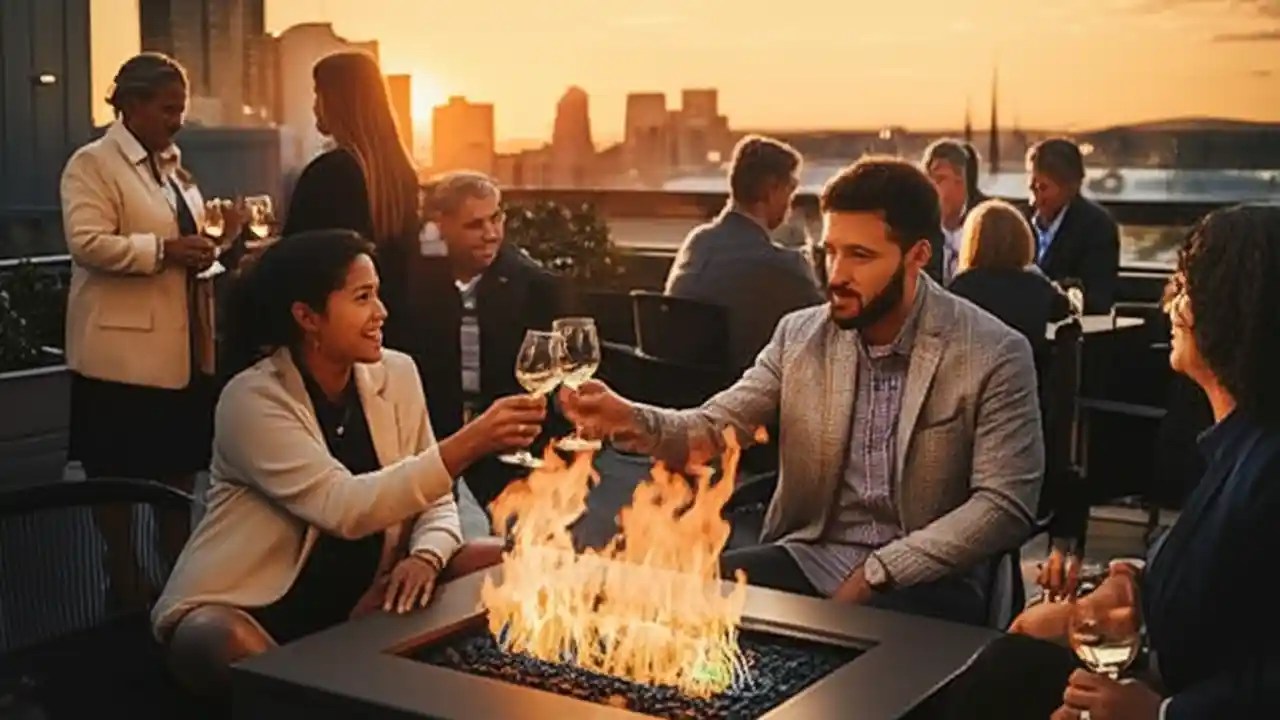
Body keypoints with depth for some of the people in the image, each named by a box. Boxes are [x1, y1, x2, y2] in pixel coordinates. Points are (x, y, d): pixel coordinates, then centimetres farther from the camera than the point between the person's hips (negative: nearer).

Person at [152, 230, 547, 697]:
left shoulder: (397, 374, -2)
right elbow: (345, 508, -31)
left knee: (503, 565, -12)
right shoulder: (252, 399, -20)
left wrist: (426, 556, -24)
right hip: (250, 607, -5)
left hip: (358, 599, 5)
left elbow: (433, 500, 0)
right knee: (214, 645, -39)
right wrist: (467, 444, -39)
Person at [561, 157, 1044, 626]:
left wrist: (877, 574, -19)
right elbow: (714, 428, 1)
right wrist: (632, 421, -21)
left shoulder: (995, 356, -8)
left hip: (926, 579, -4)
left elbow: (1004, 505, -12)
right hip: (808, 557, 5)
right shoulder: (799, 336, 5)